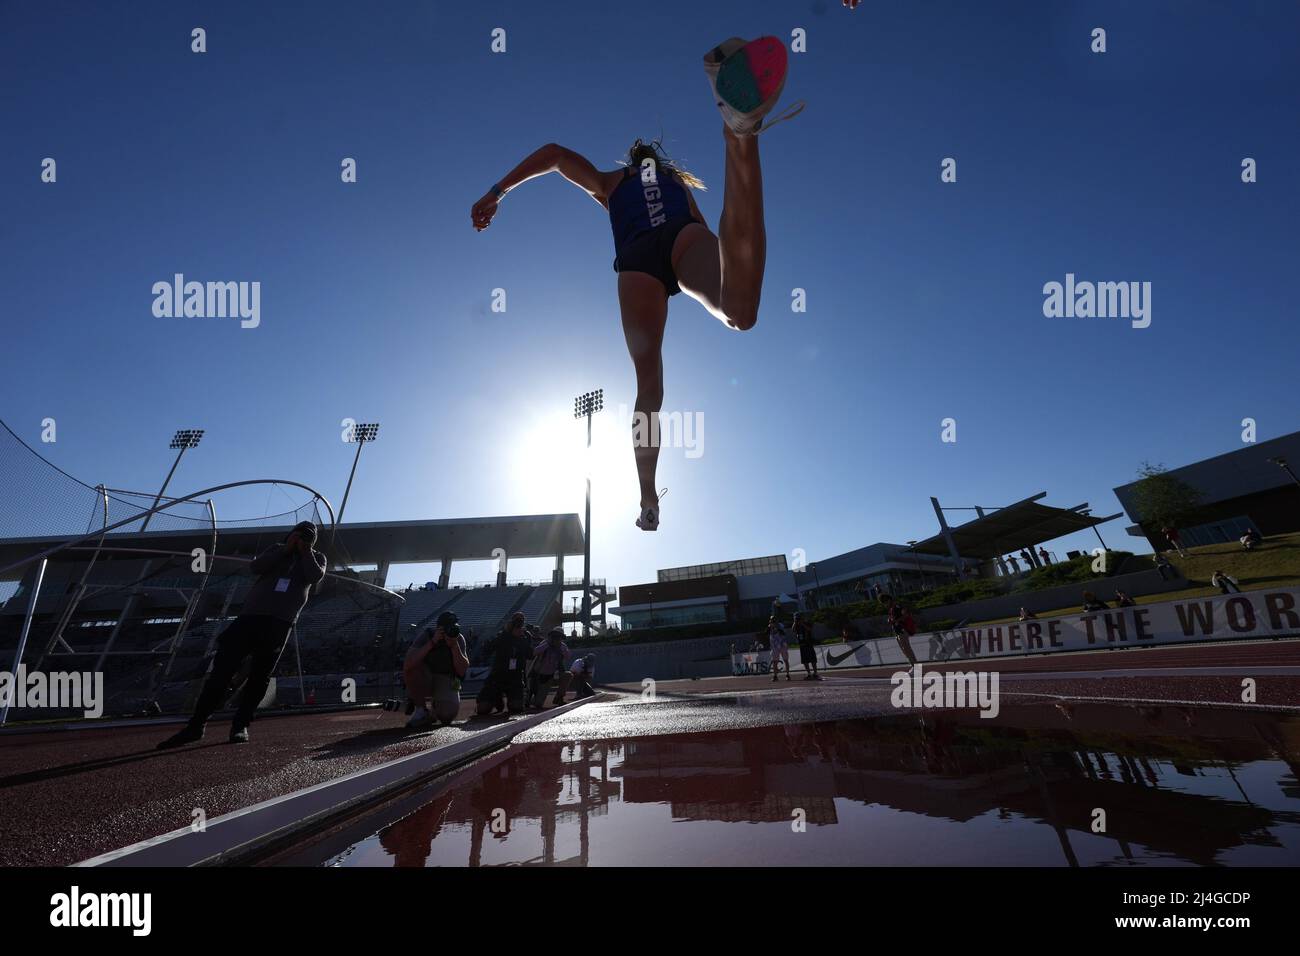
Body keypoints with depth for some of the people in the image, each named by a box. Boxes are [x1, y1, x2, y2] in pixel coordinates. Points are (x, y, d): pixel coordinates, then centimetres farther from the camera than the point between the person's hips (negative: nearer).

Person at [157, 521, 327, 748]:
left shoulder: (316, 558, 15)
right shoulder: (277, 550, 19)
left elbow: (314, 577, -7)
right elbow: (255, 567, 0)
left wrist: (304, 551, -2)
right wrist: (286, 548, -4)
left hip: (280, 624, -2)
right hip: (250, 615, 2)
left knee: (260, 677, -1)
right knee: (222, 669, -4)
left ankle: (240, 726, 11)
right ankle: (195, 726, 4)